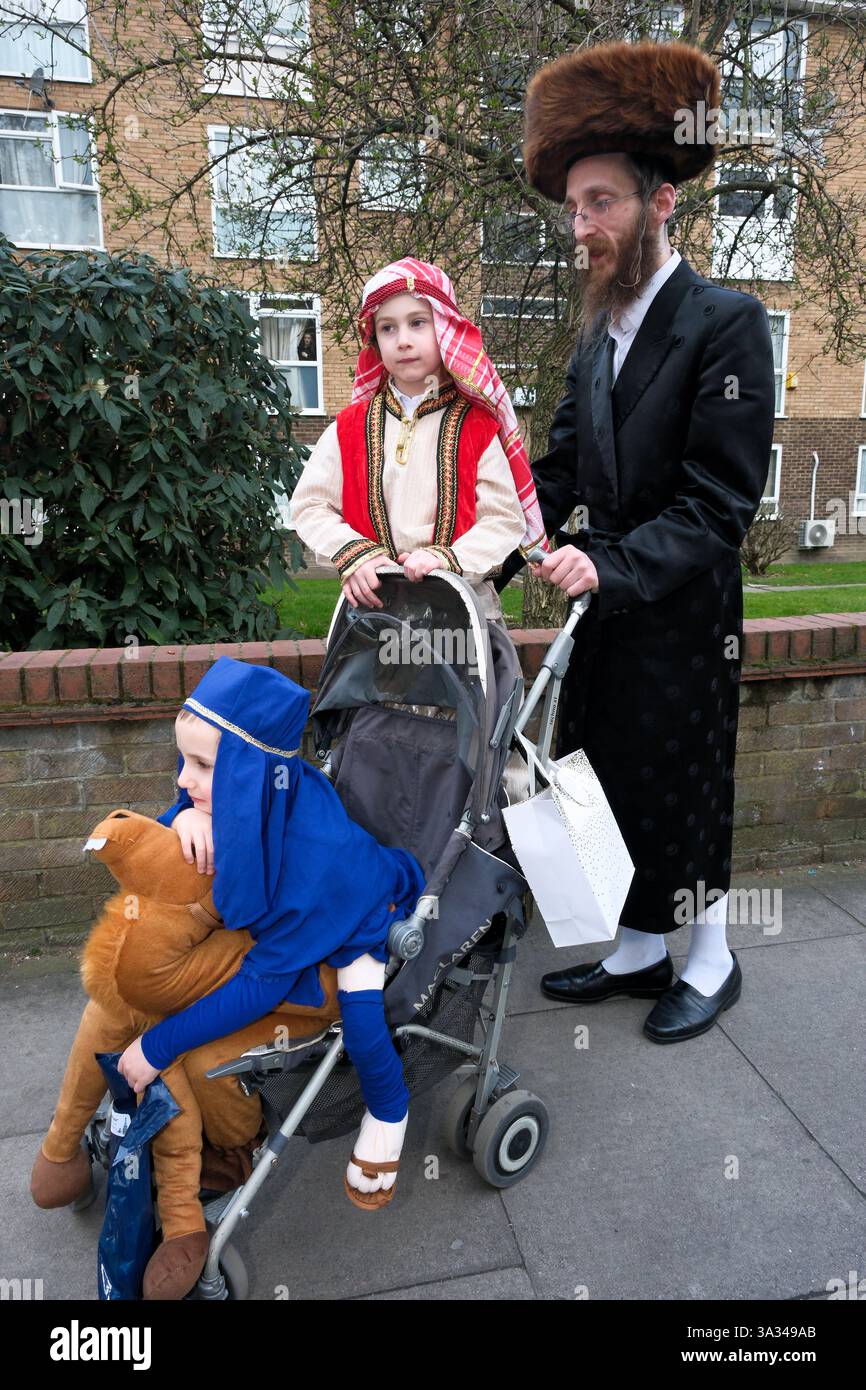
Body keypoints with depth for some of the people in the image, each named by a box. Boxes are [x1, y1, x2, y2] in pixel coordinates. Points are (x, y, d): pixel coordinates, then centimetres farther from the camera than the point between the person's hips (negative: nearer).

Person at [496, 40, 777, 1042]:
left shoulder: (725, 323, -11)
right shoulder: (597, 338, 10)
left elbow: (718, 502, -18)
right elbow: (560, 472, 7)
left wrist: (609, 567, -29)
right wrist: (486, 561, -5)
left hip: (682, 619, -6)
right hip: (605, 615, 7)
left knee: (684, 793, 7)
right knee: (611, 787, 14)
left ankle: (710, 961, 32)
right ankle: (639, 949, 35)